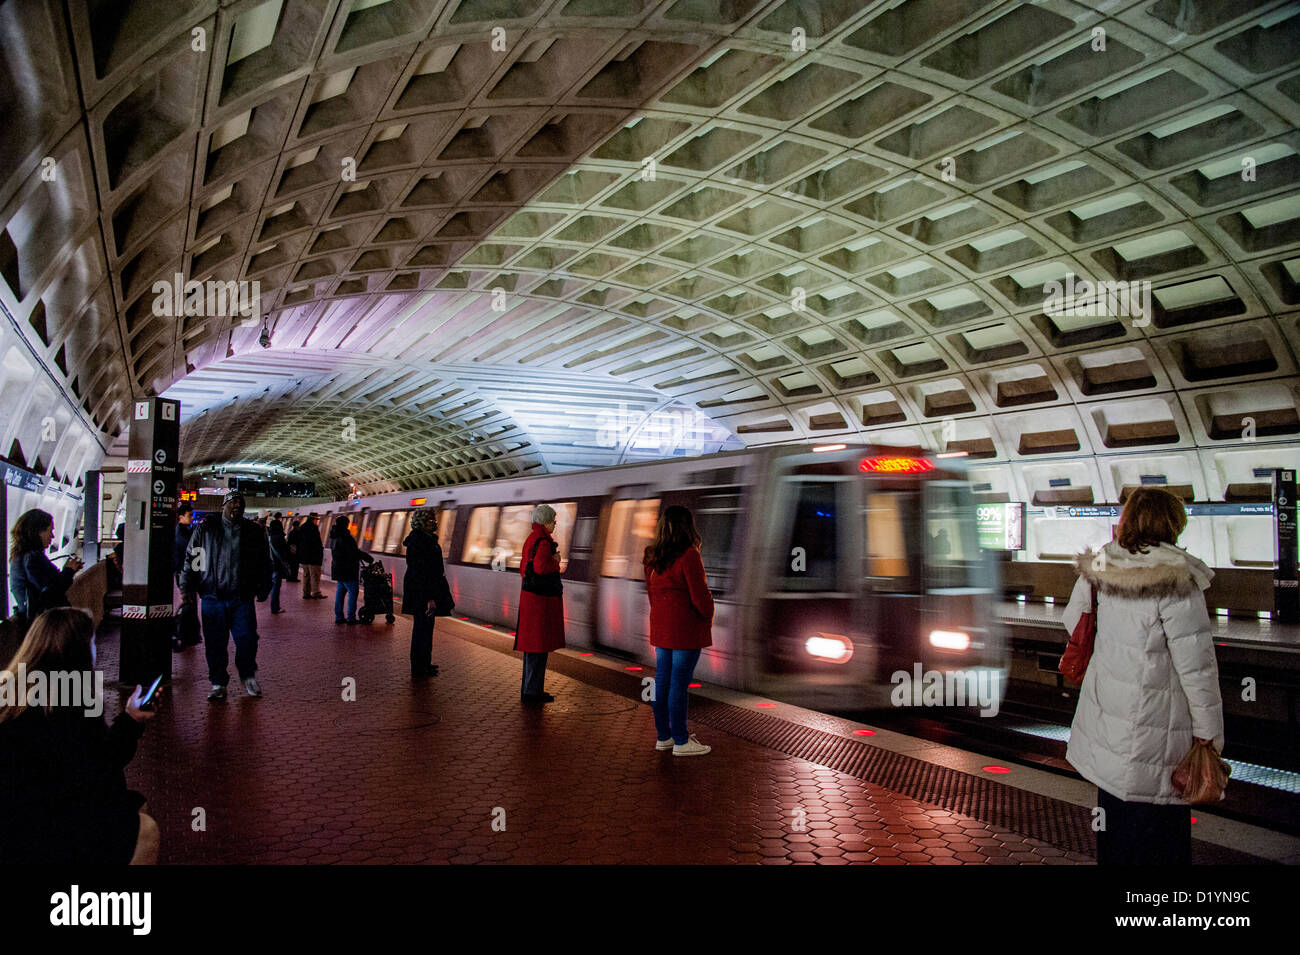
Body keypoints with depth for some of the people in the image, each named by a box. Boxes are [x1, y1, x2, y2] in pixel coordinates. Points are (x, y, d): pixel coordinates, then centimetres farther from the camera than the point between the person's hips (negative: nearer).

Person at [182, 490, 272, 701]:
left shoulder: (253, 531, 9)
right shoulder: (206, 528, 6)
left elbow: (264, 562, 14)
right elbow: (192, 557, 8)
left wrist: (263, 589, 8)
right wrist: (188, 588, 2)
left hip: (242, 598, 0)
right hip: (213, 597, 0)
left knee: (247, 640, -1)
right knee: (215, 644, 3)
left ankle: (248, 677, 22)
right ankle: (218, 684, 16)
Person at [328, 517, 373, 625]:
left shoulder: (334, 538, 12)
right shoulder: (345, 538, -18)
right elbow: (355, 553, -21)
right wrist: (368, 558, -14)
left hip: (337, 569, 9)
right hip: (348, 571, -9)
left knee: (340, 593, 13)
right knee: (352, 593, -4)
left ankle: (338, 617, 16)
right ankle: (351, 618, -4)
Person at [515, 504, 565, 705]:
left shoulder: (532, 538, 15)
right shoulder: (543, 541, -16)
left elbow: (523, 568, 21)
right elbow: (540, 566, -31)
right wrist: (555, 561, -12)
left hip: (530, 596, 10)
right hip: (541, 599, -10)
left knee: (532, 646, 16)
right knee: (538, 646, -3)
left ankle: (529, 690, 25)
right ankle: (532, 692, 2)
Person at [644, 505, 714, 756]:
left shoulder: (653, 557, 7)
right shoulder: (688, 555, -17)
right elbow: (699, 594, -16)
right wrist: (709, 615, 1)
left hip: (661, 626, 8)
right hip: (686, 627, -7)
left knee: (662, 681, 13)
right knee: (679, 684, -2)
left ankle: (663, 736, 23)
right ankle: (681, 742, 6)